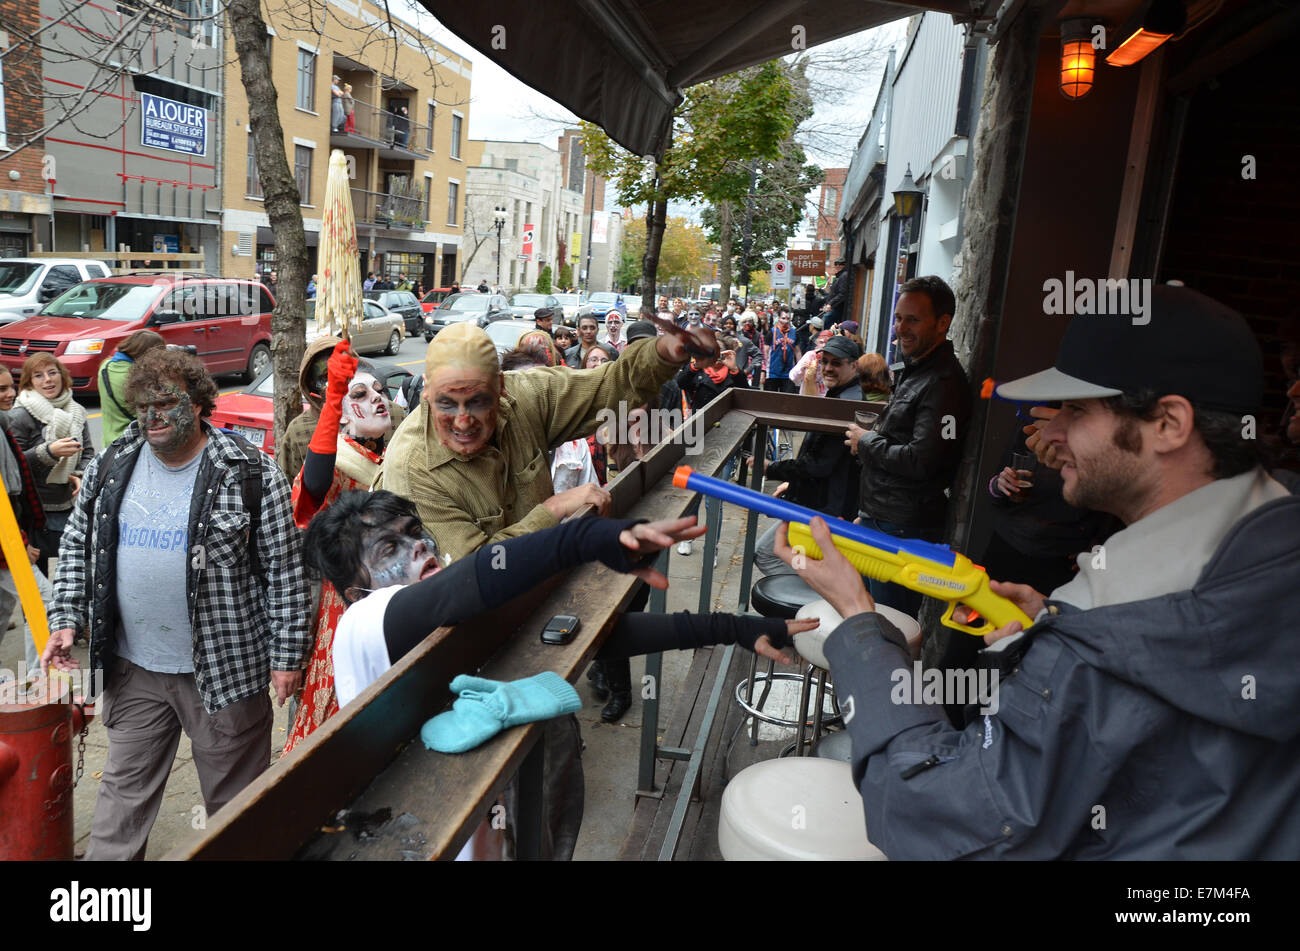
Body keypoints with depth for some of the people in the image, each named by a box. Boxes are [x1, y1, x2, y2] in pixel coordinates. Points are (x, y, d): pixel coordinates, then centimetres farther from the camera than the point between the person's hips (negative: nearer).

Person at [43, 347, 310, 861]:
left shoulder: (251, 475, -12)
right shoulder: (110, 468, 3)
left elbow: (284, 570, -10)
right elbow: (77, 545, 14)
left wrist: (286, 655, -10)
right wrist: (66, 619, 4)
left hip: (225, 669, -4)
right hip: (133, 670, 5)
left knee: (234, 799, 10)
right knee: (123, 790, 20)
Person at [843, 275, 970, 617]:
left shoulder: (944, 383, -18)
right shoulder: (913, 370, 15)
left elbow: (921, 462, -25)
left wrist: (866, 442, -9)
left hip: (904, 529, -10)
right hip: (878, 519, 10)